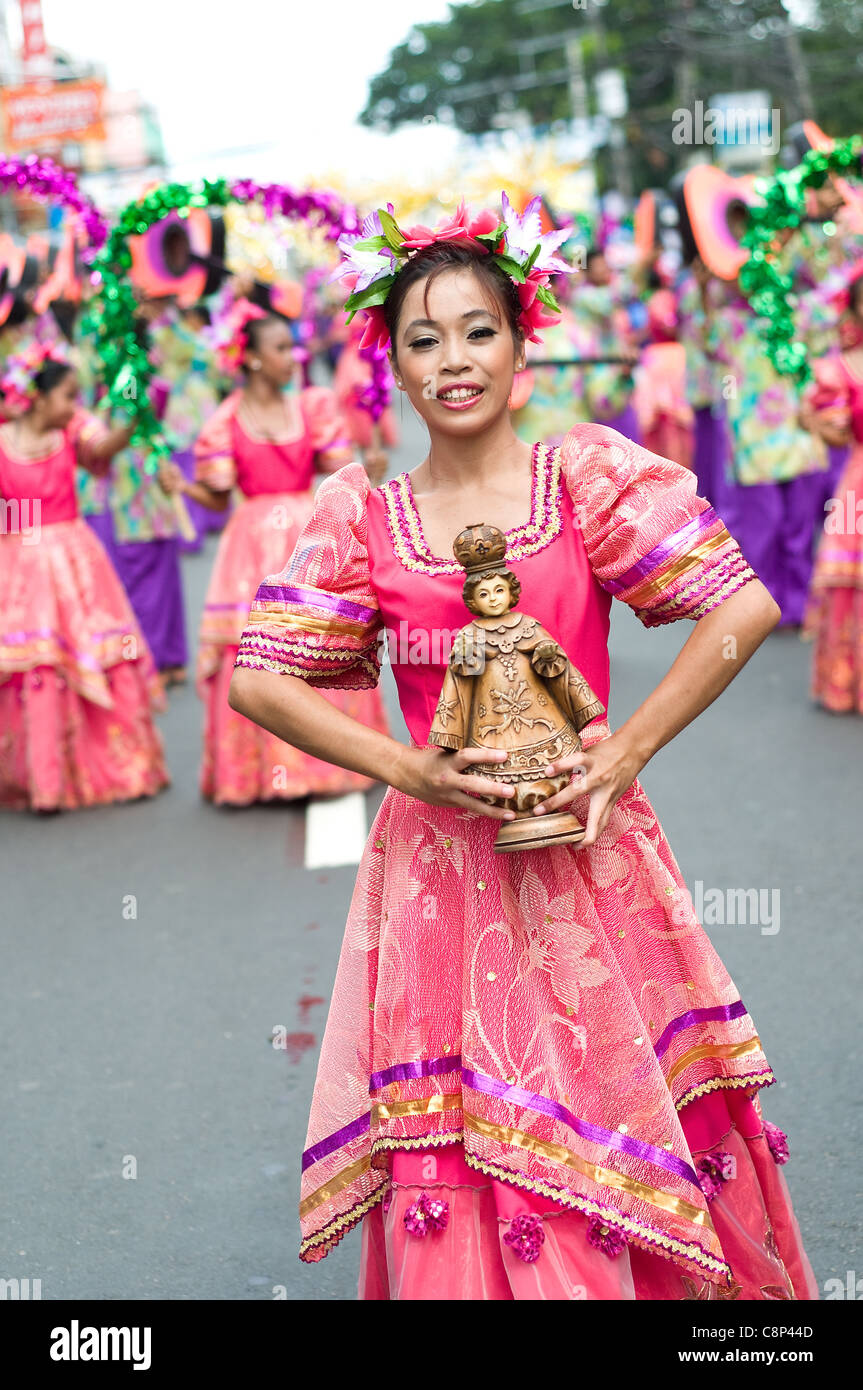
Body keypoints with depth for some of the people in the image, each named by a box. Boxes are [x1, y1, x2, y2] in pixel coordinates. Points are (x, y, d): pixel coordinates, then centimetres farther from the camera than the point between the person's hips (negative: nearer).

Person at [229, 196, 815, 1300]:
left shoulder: (590, 473, 0)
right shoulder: (361, 517, 3)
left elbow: (746, 607, -6)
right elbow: (259, 679, 0)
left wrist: (628, 751, -10)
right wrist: (409, 769, -10)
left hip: (587, 858, 0)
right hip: (438, 867, 1)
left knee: (616, 1143, 7)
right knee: (456, 1164, 4)